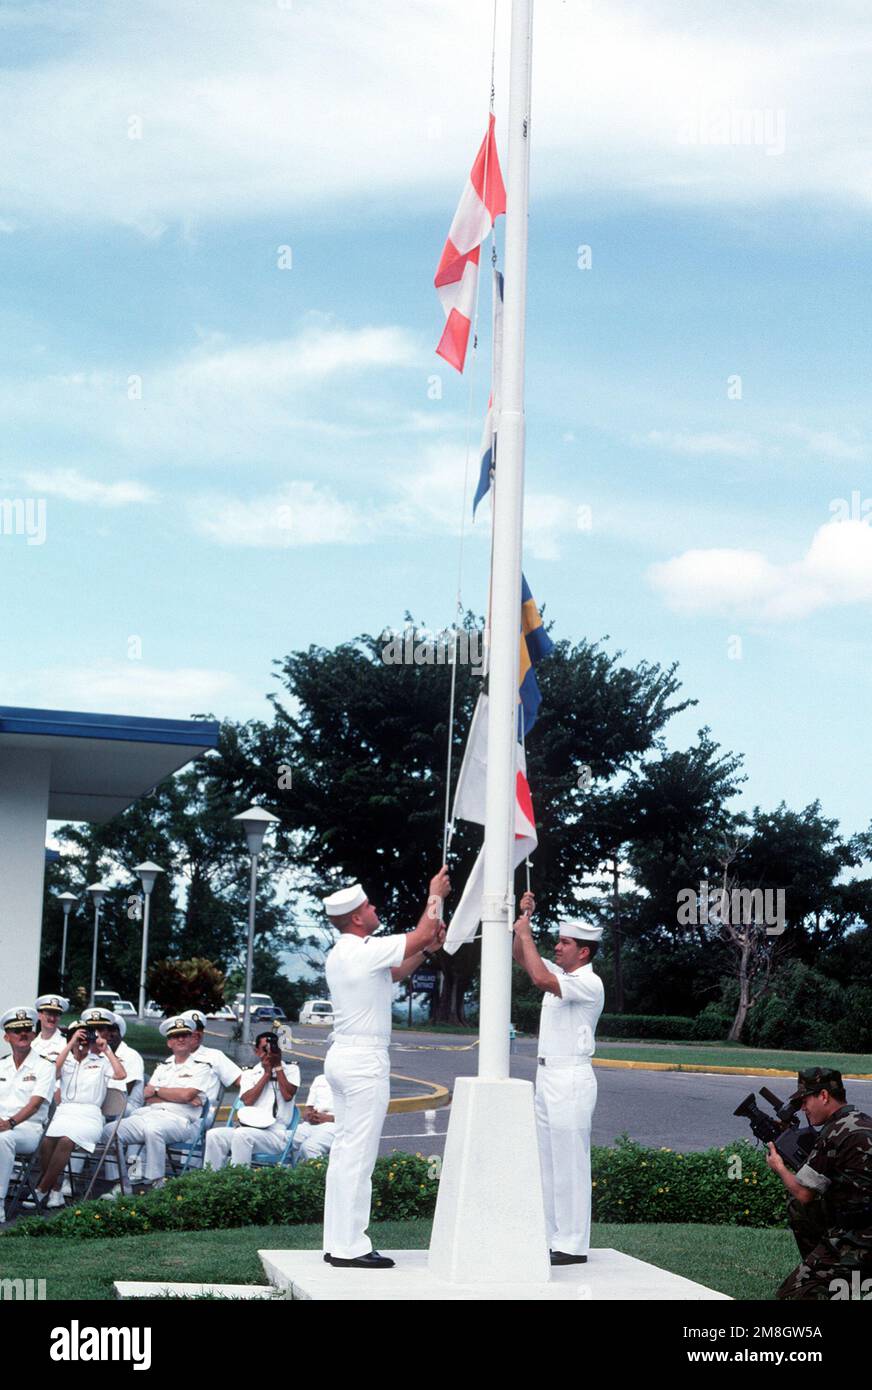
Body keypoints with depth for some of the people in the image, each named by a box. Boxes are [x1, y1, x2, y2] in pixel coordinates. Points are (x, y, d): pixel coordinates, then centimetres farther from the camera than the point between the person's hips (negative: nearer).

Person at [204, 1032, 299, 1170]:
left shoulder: (291, 1069, 12)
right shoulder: (249, 1072, 18)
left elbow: (288, 1096, -7)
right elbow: (247, 1100, 0)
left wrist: (278, 1066, -1)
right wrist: (267, 1074, 1)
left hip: (275, 1133, -4)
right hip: (247, 1126, 4)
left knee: (242, 1134, -35)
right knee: (213, 1135, -24)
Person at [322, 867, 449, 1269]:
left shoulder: (339, 956, 13)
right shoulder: (366, 951, -15)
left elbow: (393, 973, 25)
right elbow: (421, 935, -9)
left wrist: (426, 950, 15)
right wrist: (435, 895, 5)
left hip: (342, 1055, 9)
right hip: (365, 1059, -9)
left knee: (345, 1151, 10)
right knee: (358, 1154, -7)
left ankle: (336, 1242, 13)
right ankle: (350, 1246, -6)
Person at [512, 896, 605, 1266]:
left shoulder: (589, 984, -15)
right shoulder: (560, 975, 12)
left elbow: (540, 978, -29)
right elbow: (520, 957, 21)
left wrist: (526, 933, -19)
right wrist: (524, 917, 7)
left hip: (571, 1079, -10)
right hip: (547, 1076, 10)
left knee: (570, 1164, -7)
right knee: (547, 1162, 11)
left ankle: (572, 1246, -4)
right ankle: (552, 1237, 16)